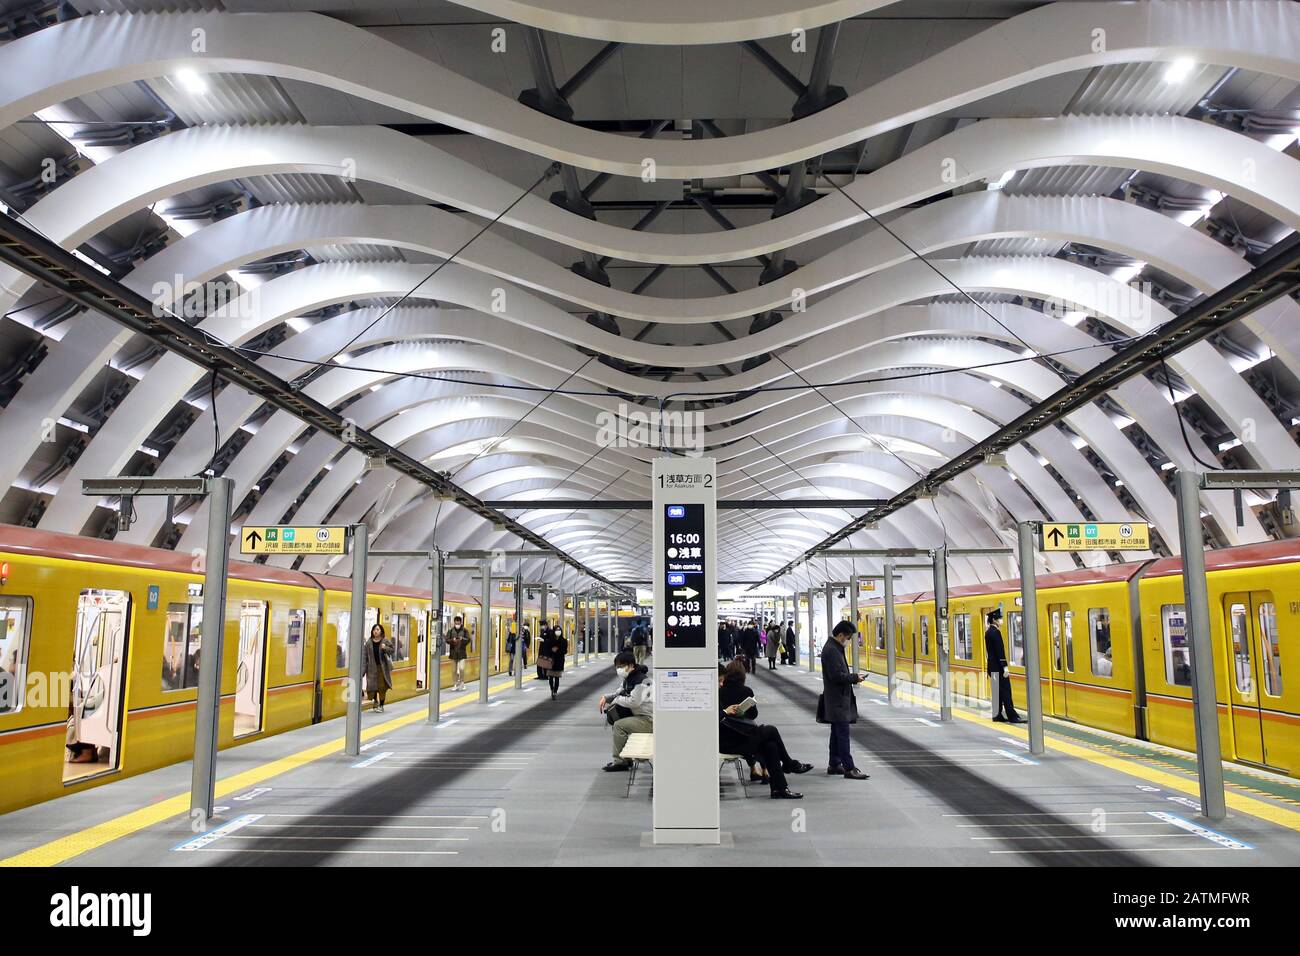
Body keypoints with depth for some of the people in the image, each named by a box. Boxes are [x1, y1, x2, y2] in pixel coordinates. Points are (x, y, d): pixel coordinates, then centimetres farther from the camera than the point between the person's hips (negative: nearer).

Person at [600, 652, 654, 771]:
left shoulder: (642, 680, -20)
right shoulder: (628, 679, 11)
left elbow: (634, 702, -29)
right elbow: (618, 694, 22)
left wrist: (617, 700, -14)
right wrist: (606, 697, 1)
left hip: (650, 720, -10)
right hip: (638, 715, 10)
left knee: (619, 725, -20)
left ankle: (620, 761, -9)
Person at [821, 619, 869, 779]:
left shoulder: (835, 648, 14)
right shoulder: (831, 650, -19)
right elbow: (837, 676, -24)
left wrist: (852, 677, 8)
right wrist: (855, 677, -13)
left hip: (838, 698, 11)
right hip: (838, 699, -11)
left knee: (837, 732, 16)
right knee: (843, 732, -9)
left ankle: (834, 764, 23)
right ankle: (849, 769, -9)